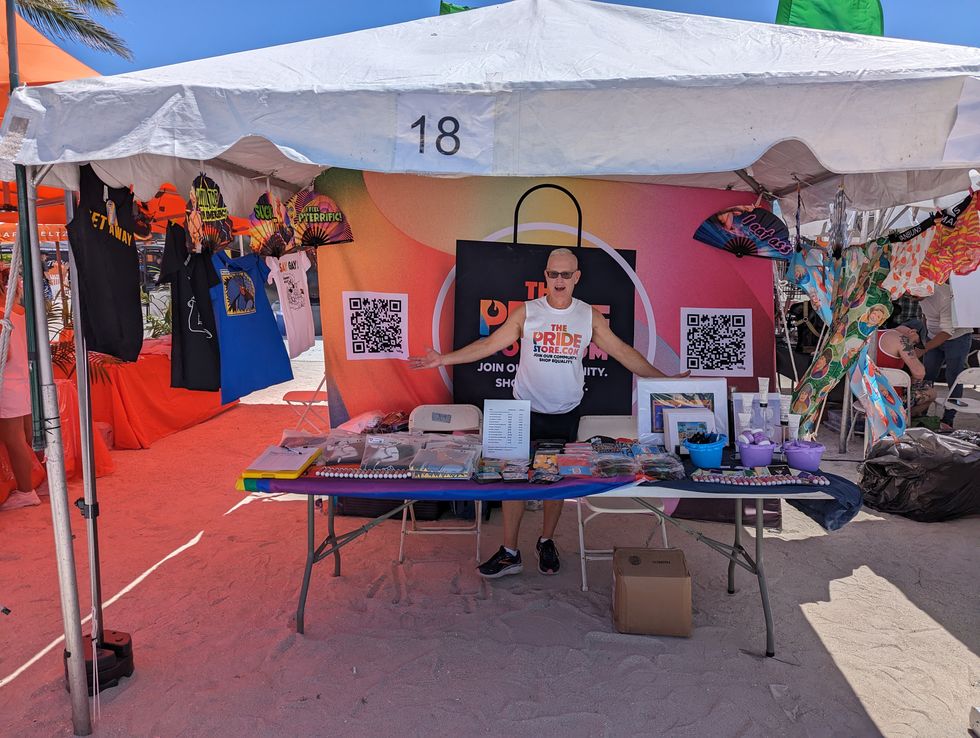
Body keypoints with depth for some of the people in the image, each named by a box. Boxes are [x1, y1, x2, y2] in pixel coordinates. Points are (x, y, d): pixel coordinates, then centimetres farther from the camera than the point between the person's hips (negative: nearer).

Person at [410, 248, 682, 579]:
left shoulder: (590, 316, 2)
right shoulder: (526, 312, -2)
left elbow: (622, 351, 5)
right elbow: (489, 344, -2)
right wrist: (444, 359, -8)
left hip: (566, 414, 1)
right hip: (525, 411, -1)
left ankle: (546, 543, 29)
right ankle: (510, 553, 8)